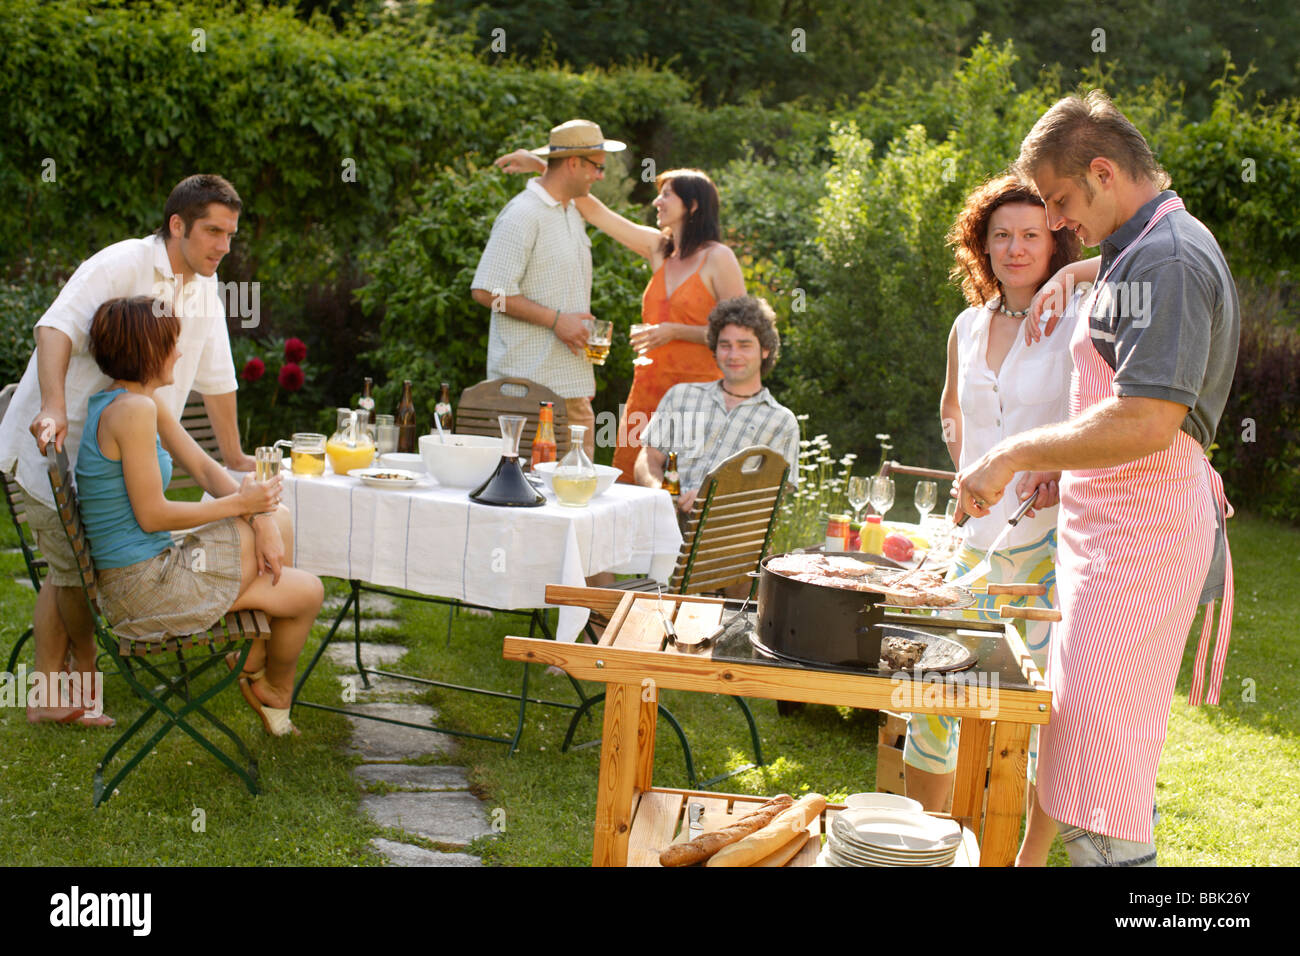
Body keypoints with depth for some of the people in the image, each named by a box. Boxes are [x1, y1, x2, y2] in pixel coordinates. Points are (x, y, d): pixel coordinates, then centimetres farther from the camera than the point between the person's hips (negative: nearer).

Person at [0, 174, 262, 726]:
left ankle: (51, 696, 16)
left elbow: (217, 379, 16)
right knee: (74, 569, -3)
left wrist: (234, 459, 21)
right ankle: (85, 678, 16)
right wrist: (53, 408, -47)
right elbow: (57, 328, -31)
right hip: (55, 445, -7)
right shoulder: (121, 265, -17)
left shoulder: (204, 288, 8)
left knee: (72, 571, 10)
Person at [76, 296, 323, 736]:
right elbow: (152, 515, -21)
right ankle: (276, 691, 29)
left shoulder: (148, 403, 9)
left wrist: (260, 518, -3)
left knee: (279, 519, 15)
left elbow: (205, 469, 11)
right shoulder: (133, 410, -22)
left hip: (152, 567, 10)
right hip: (143, 587, -10)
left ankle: (253, 662, 19)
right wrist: (240, 503, -13)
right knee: (308, 593, 2)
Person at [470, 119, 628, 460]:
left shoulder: (573, 214, 19)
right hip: (529, 382, -9)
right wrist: (555, 319, -17)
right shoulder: (522, 215, -11)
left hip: (573, 384, 9)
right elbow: (487, 291, -17)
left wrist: (588, 330, 15)